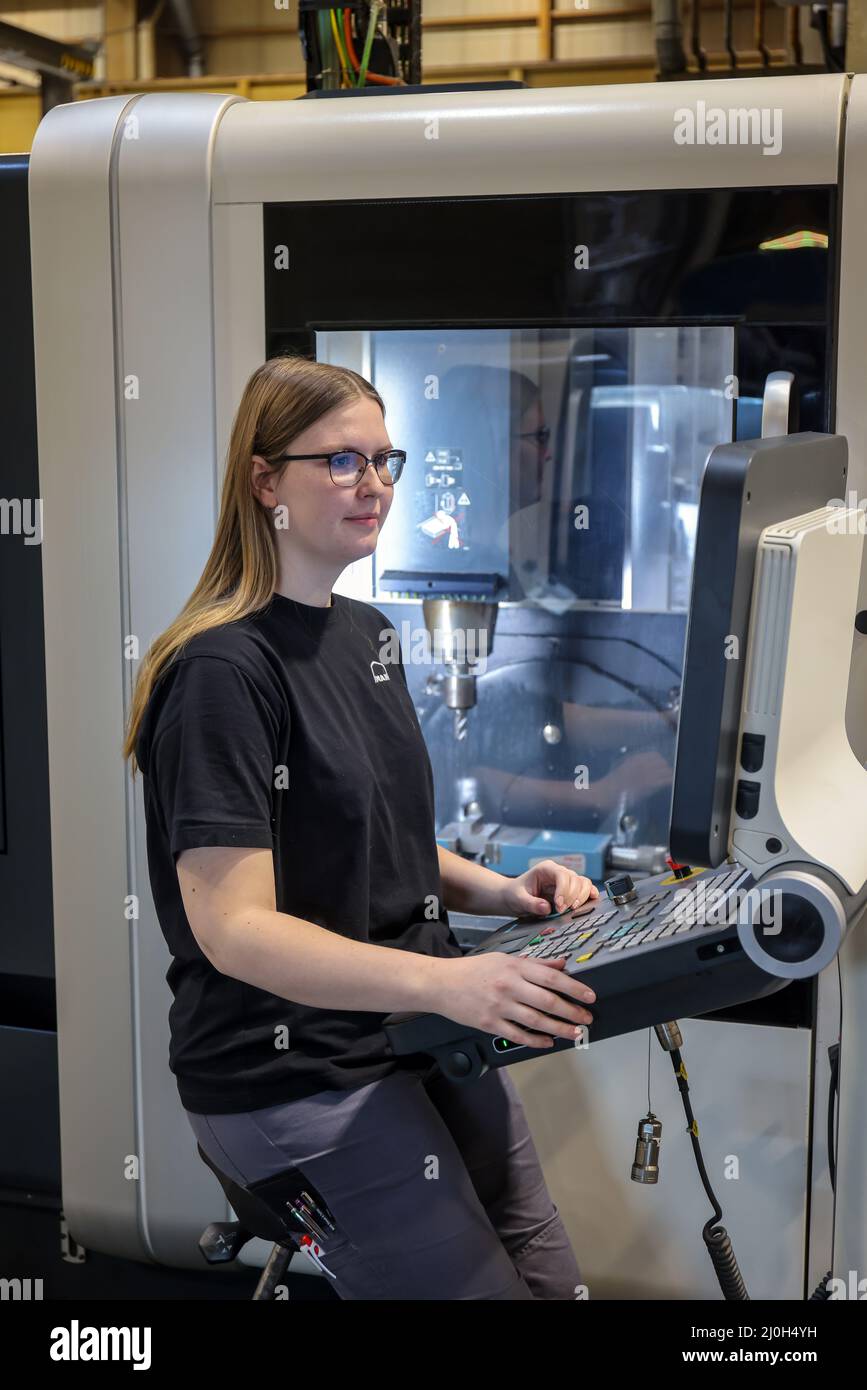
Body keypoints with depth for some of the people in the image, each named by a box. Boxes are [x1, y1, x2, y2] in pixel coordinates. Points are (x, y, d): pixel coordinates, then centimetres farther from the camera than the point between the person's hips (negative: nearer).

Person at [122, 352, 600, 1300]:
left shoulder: (369, 633, 10)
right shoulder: (223, 670, -17)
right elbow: (232, 928, -24)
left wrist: (499, 891, 1)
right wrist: (443, 981, -35)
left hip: (421, 1032, 8)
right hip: (295, 1073, -8)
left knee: (550, 1277, 14)